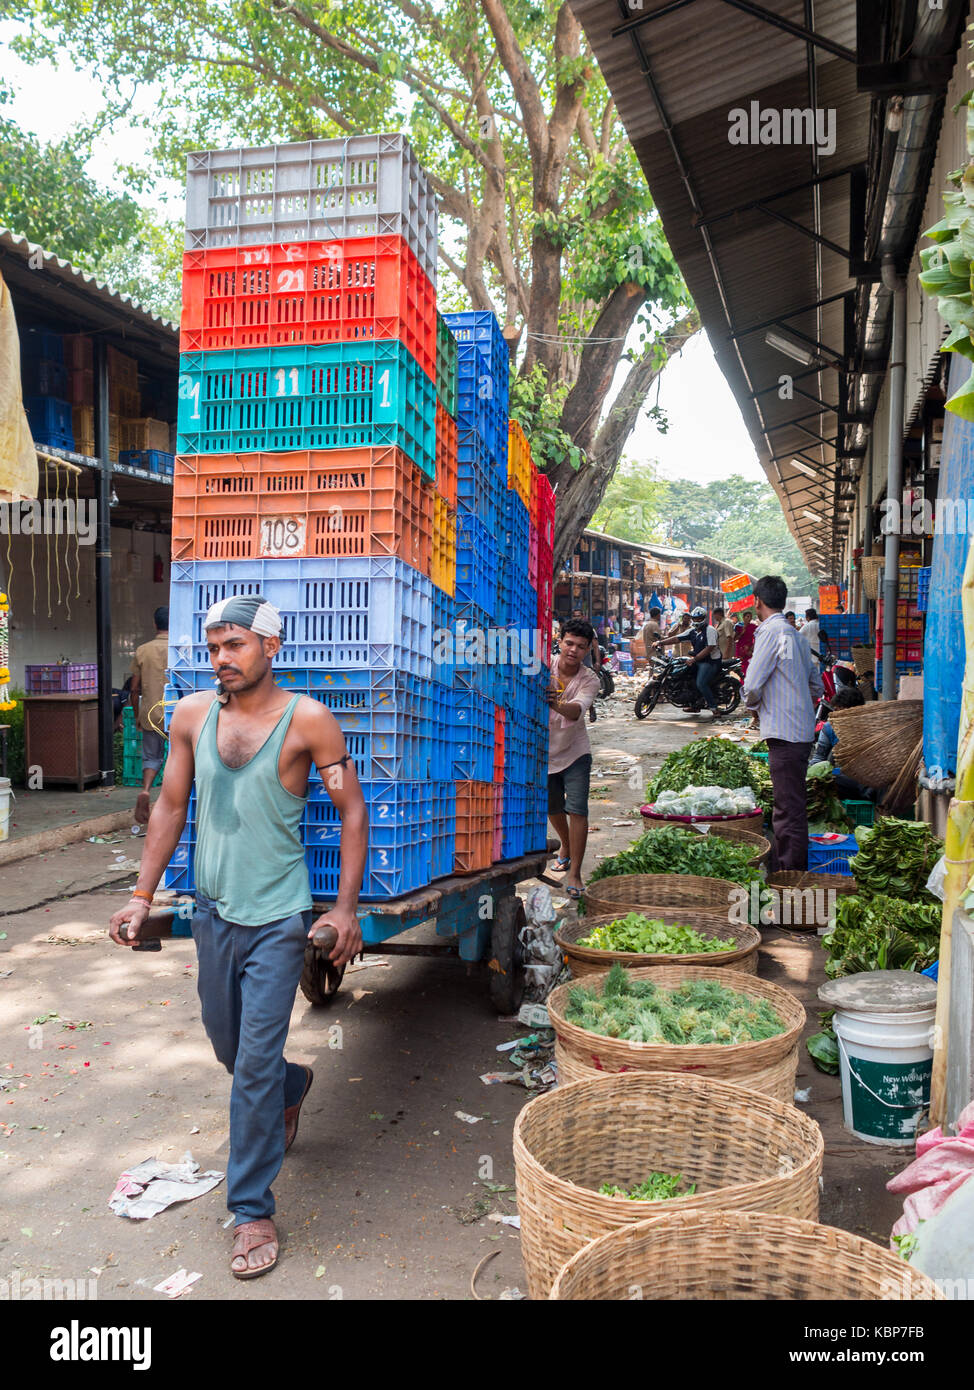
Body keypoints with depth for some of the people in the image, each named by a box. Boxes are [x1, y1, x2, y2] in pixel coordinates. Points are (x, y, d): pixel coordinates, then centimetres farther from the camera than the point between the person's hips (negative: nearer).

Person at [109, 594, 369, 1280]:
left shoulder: (307, 719, -12)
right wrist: (142, 896, 6)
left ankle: (253, 1211, 15)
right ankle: (293, 1084, 53)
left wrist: (346, 907, -10)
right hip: (213, 911, 5)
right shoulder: (192, 714, 0)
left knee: (255, 1065, -2)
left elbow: (353, 810, -7)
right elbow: (171, 807, 8)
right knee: (229, 1047, 21)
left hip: (277, 919, -5)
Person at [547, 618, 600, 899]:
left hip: (574, 752, -1)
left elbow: (576, 711, -34)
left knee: (577, 810, -12)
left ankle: (574, 873, -4)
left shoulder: (590, 680, -16)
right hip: (544, 750, 2)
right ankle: (565, 846, 47)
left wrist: (557, 703, -55)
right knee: (552, 808, 17)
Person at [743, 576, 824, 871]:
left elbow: (752, 684, -15)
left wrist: (753, 706, 5)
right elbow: (816, 684, 22)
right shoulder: (795, 634, 15)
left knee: (789, 807, -6)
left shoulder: (771, 631, -12)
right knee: (790, 804, 17)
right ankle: (791, 864, 26)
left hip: (785, 733, -9)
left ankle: (790, 871, -2)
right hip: (802, 730, 9)